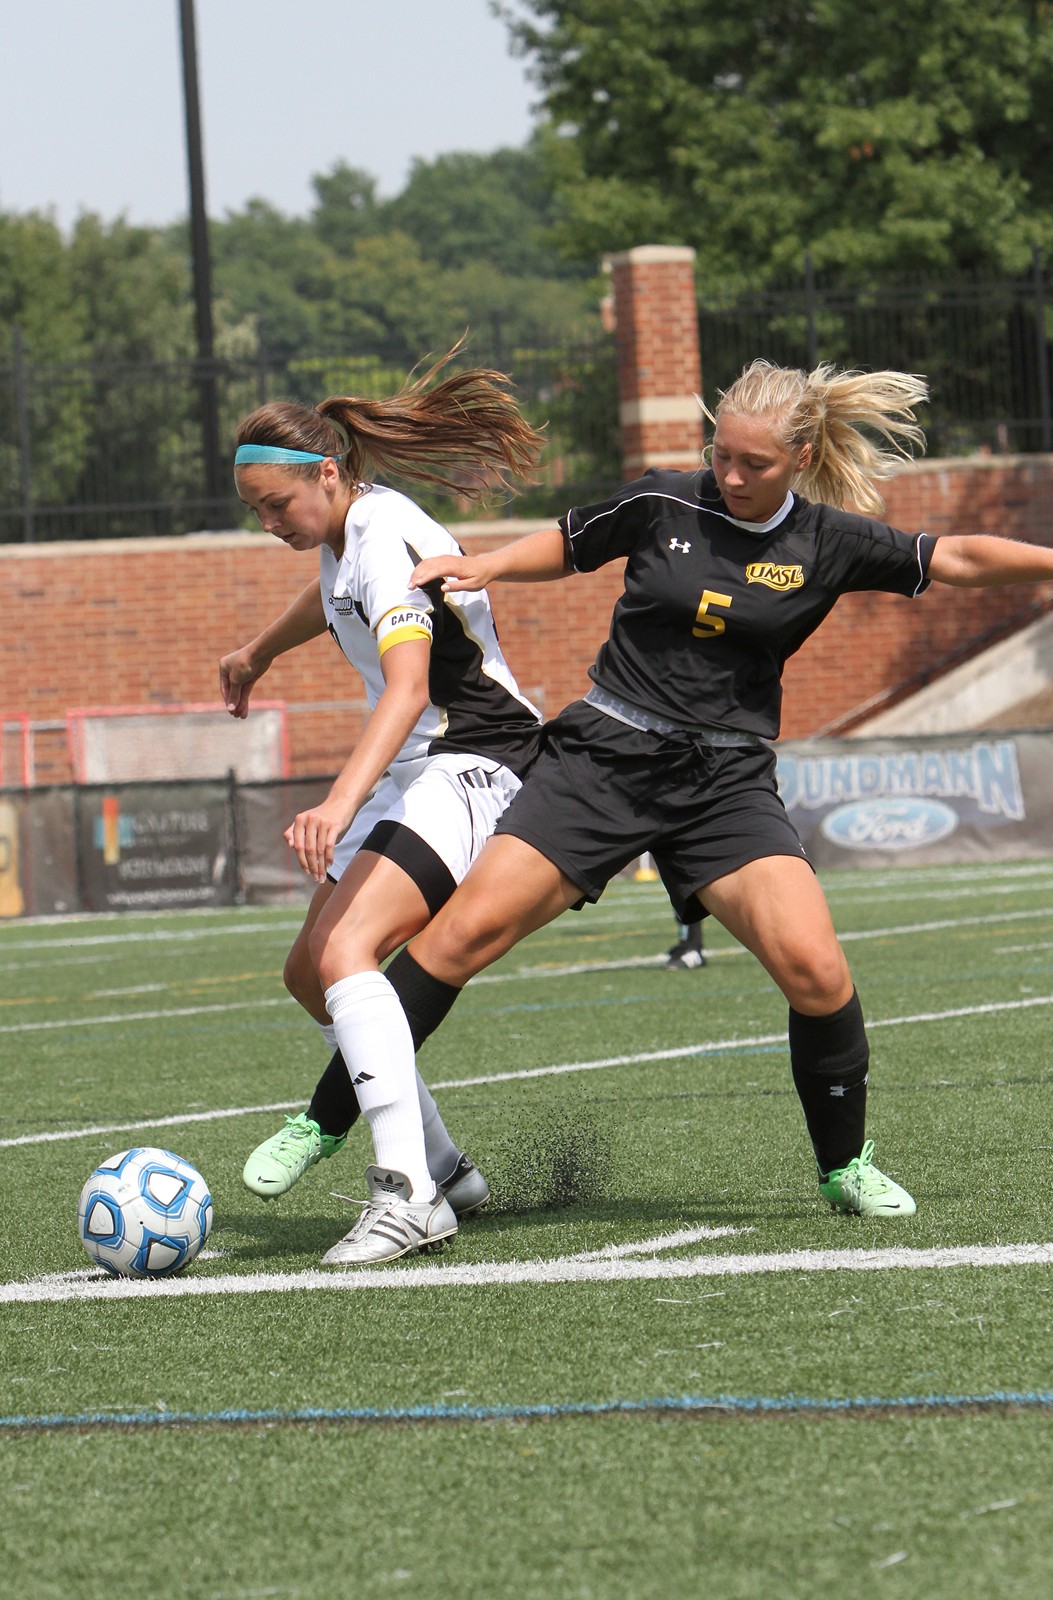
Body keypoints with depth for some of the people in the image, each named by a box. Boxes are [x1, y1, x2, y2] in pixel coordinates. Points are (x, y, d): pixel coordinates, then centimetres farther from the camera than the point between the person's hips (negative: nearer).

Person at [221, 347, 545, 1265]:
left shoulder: (387, 539, -21)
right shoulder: (346, 529, 9)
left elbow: (408, 688, -35)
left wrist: (339, 804, -48)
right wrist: (259, 654, 53)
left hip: (472, 765, -11)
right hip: (410, 774, 11)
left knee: (345, 954, -27)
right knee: (313, 975, 12)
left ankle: (407, 1194, -35)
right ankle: (442, 1172, 18)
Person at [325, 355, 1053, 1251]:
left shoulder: (828, 543, 1)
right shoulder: (661, 505, 1)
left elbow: (960, 561, 1)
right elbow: (568, 548, 17)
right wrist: (484, 567, 2)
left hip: (726, 782, 0)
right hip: (606, 760, 0)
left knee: (814, 967, -18)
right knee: (468, 930, -13)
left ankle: (846, 1167, 6)